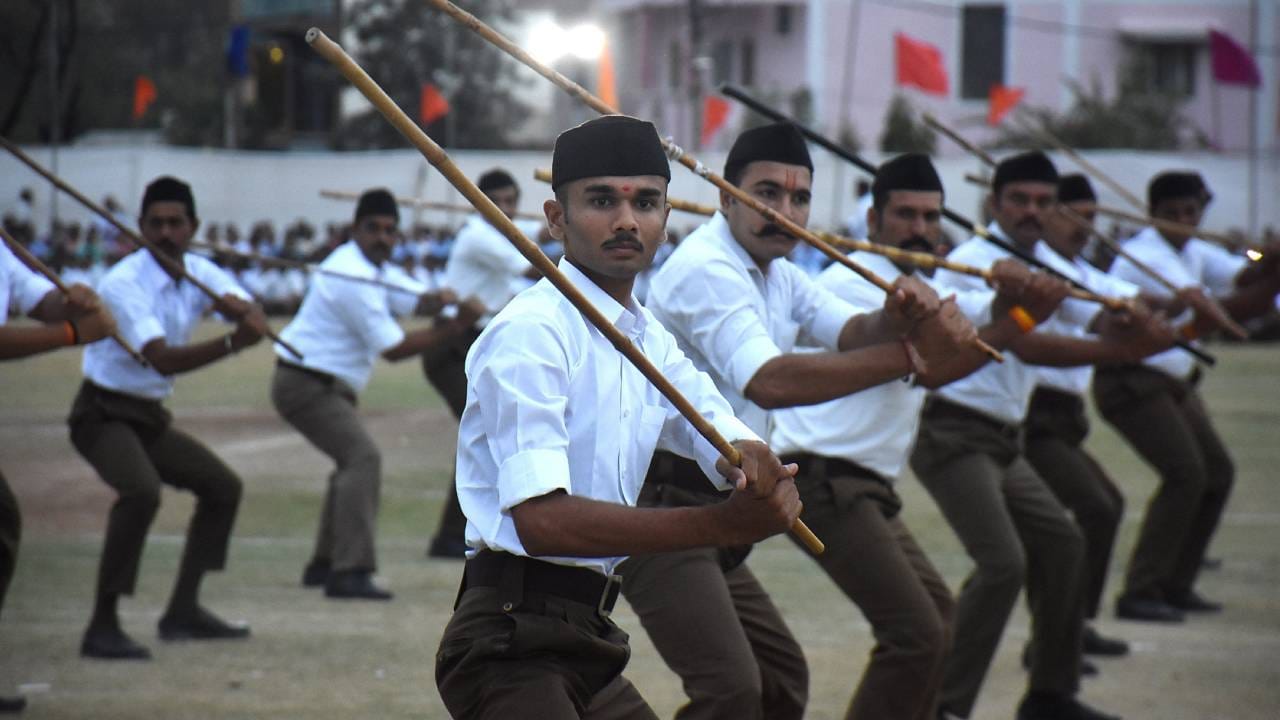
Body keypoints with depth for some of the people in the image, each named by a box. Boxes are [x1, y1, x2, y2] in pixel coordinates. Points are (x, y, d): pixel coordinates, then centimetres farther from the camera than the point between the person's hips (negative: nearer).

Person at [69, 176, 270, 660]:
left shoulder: (200, 274, 1)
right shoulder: (124, 283, -22)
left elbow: (257, 319, -14)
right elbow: (163, 360, -34)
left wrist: (237, 305, -38)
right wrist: (232, 343, -47)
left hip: (150, 416, 8)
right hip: (103, 414, -8)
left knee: (222, 487, 13)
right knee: (141, 491, -32)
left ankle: (183, 611, 21)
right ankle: (102, 627, -28)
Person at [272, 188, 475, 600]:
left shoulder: (374, 269, 12)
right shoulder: (353, 277, -20)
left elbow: (417, 299, 5)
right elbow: (394, 349, -20)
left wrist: (439, 300, -18)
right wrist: (454, 329, -20)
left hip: (328, 386, 11)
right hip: (307, 384, -11)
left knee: (354, 460, 25)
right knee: (363, 457, -25)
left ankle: (325, 564, 33)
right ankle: (351, 572, -33)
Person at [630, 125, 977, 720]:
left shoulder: (777, 275, 15)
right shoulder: (707, 269, -18)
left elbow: (851, 332, 0)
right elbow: (769, 382, -33)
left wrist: (896, 318, -25)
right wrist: (910, 354, -37)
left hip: (706, 512, 11)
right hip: (659, 507, -11)